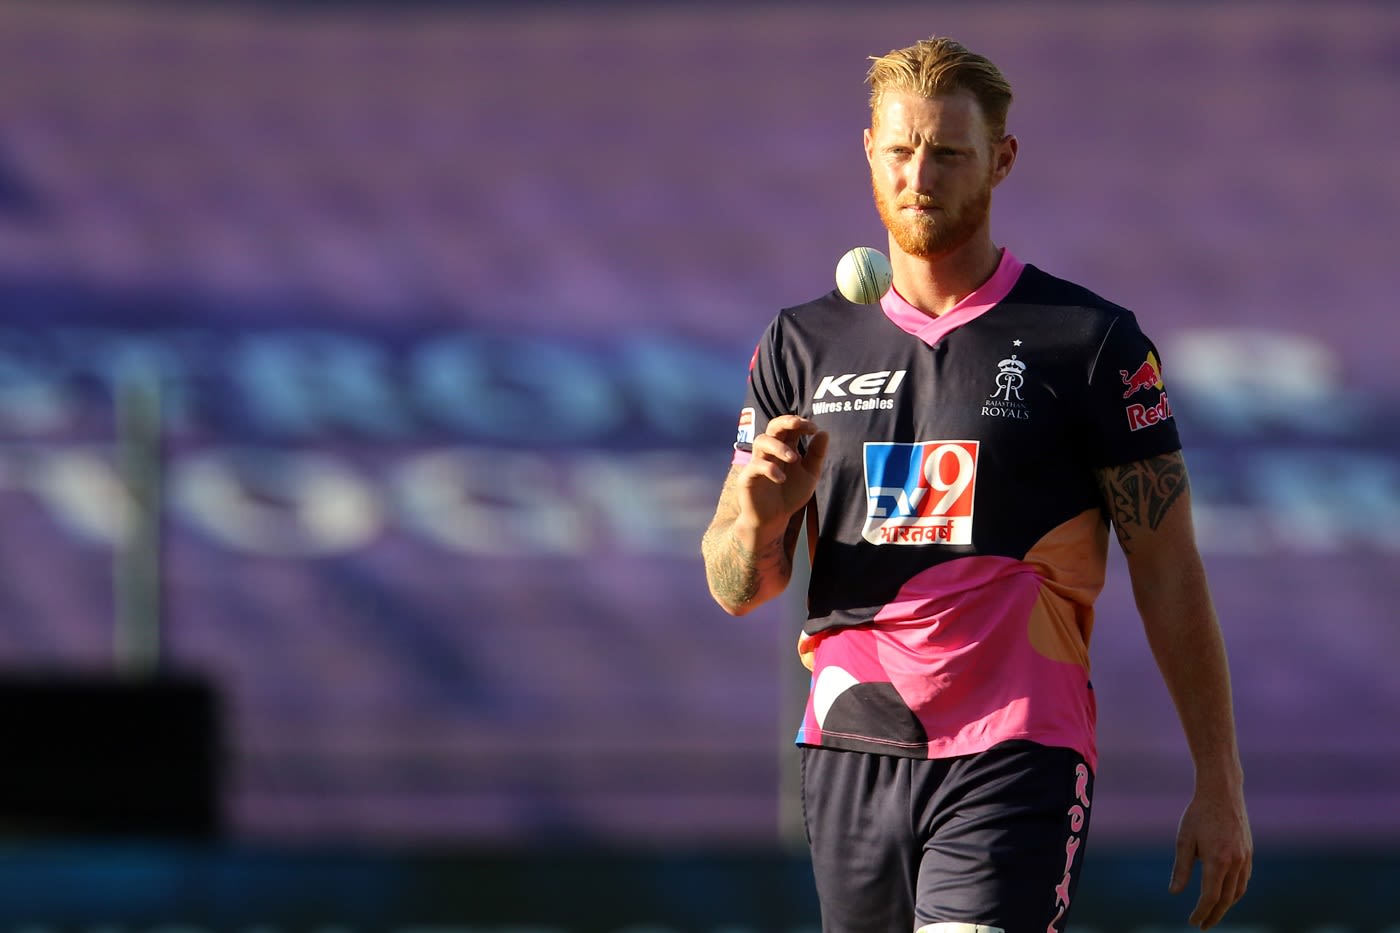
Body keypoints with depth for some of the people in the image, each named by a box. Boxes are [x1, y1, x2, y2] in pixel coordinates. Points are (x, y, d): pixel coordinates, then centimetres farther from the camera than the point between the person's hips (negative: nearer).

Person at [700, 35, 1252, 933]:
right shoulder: (804, 345, 11)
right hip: (851, 756, 5)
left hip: (1014, 760, -5)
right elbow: (736, 587, 11)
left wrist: (1220, 784, -3)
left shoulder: (1093, 343, 0)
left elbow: (1169, 575, 1)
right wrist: (761, 517, -13)